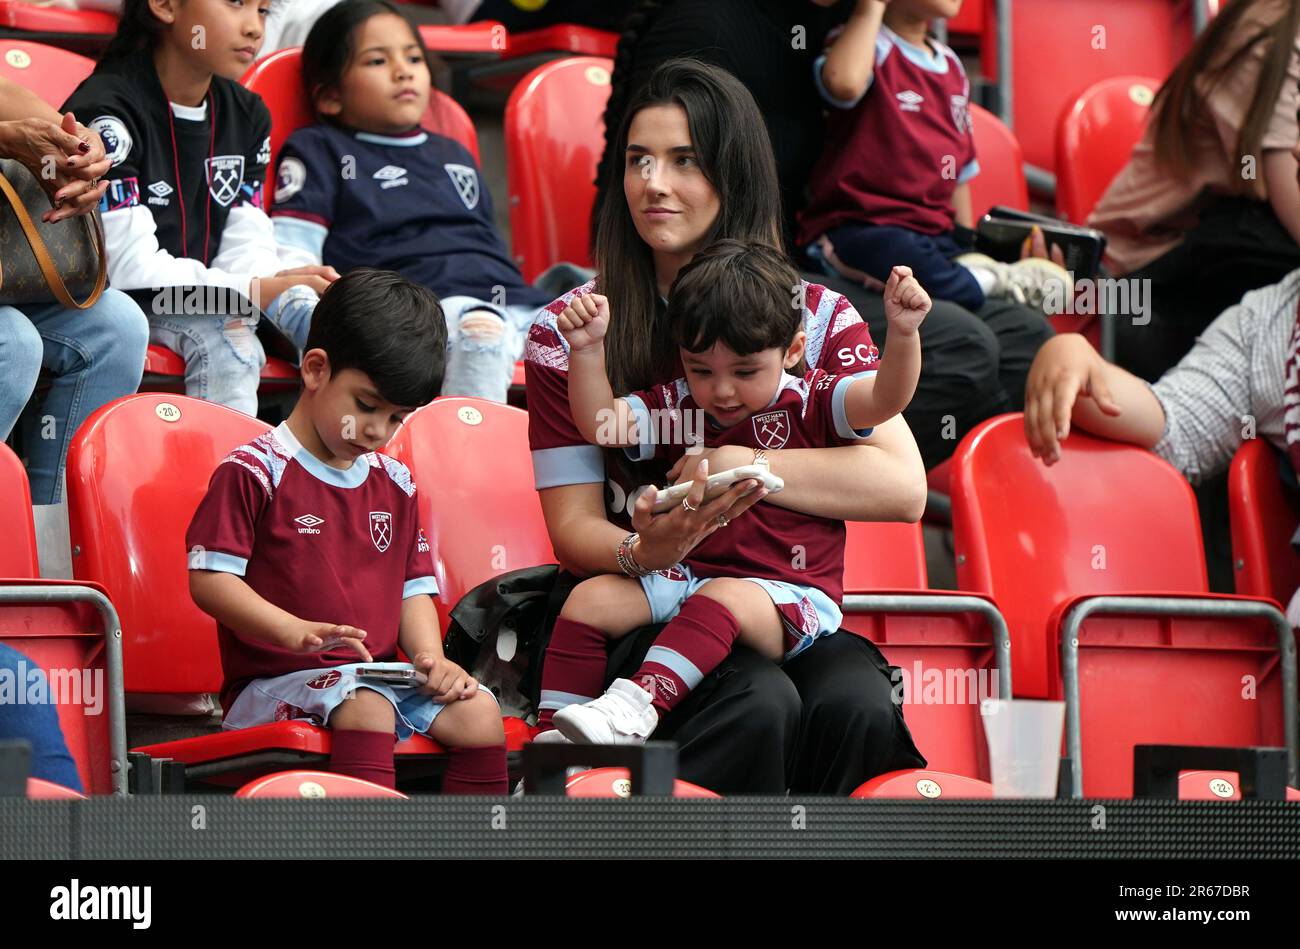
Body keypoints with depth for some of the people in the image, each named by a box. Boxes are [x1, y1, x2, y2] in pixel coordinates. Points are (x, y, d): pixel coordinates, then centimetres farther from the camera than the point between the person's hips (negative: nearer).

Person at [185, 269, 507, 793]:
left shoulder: (395, 483, 19)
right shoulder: (256, 470, -3)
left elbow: (413, 589, 20)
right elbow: (209, 579, -10)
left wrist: (430, 657, -2)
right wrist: (294, 631, -25)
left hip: (382, 678, 6)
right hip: (278, 682, -6)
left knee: (477, 710, -16)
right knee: (365, 708, -35)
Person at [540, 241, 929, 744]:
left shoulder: (811, 404, 0)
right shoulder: (677, 406, 13)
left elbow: (885, 398, -15)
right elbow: (601, 425, 6)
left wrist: (903, 334, -32)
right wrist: (587, 351, -8)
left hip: (788, 595, -6)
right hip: (688, 576, 6)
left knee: (725, 598, -36)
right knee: (591, 598, -11)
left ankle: (636, 705, -54)